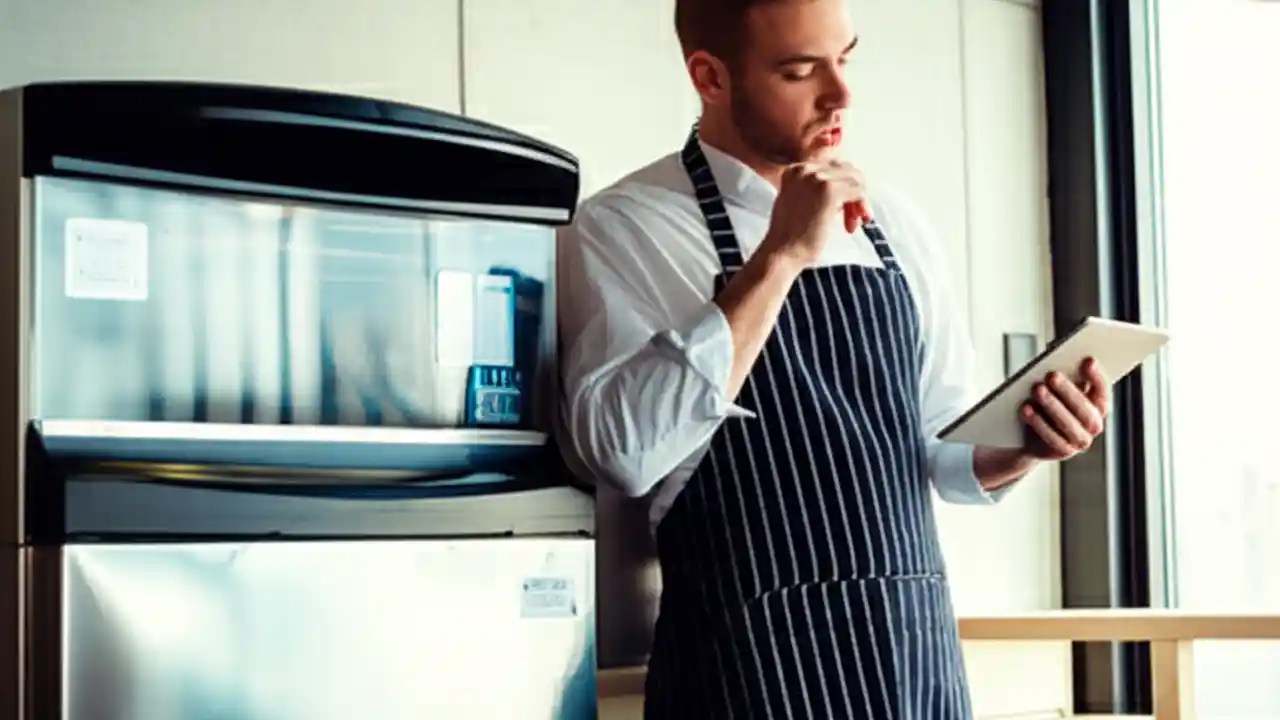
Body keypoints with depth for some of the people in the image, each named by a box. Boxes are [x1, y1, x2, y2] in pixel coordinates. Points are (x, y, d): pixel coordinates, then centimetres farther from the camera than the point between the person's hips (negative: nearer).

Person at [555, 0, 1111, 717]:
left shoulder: (895, 226, 8)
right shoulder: (624, 228, -7)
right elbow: (624, 450, -21)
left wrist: (1027, 447, -6)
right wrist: (779, 258, -20)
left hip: (917, 654, 5)